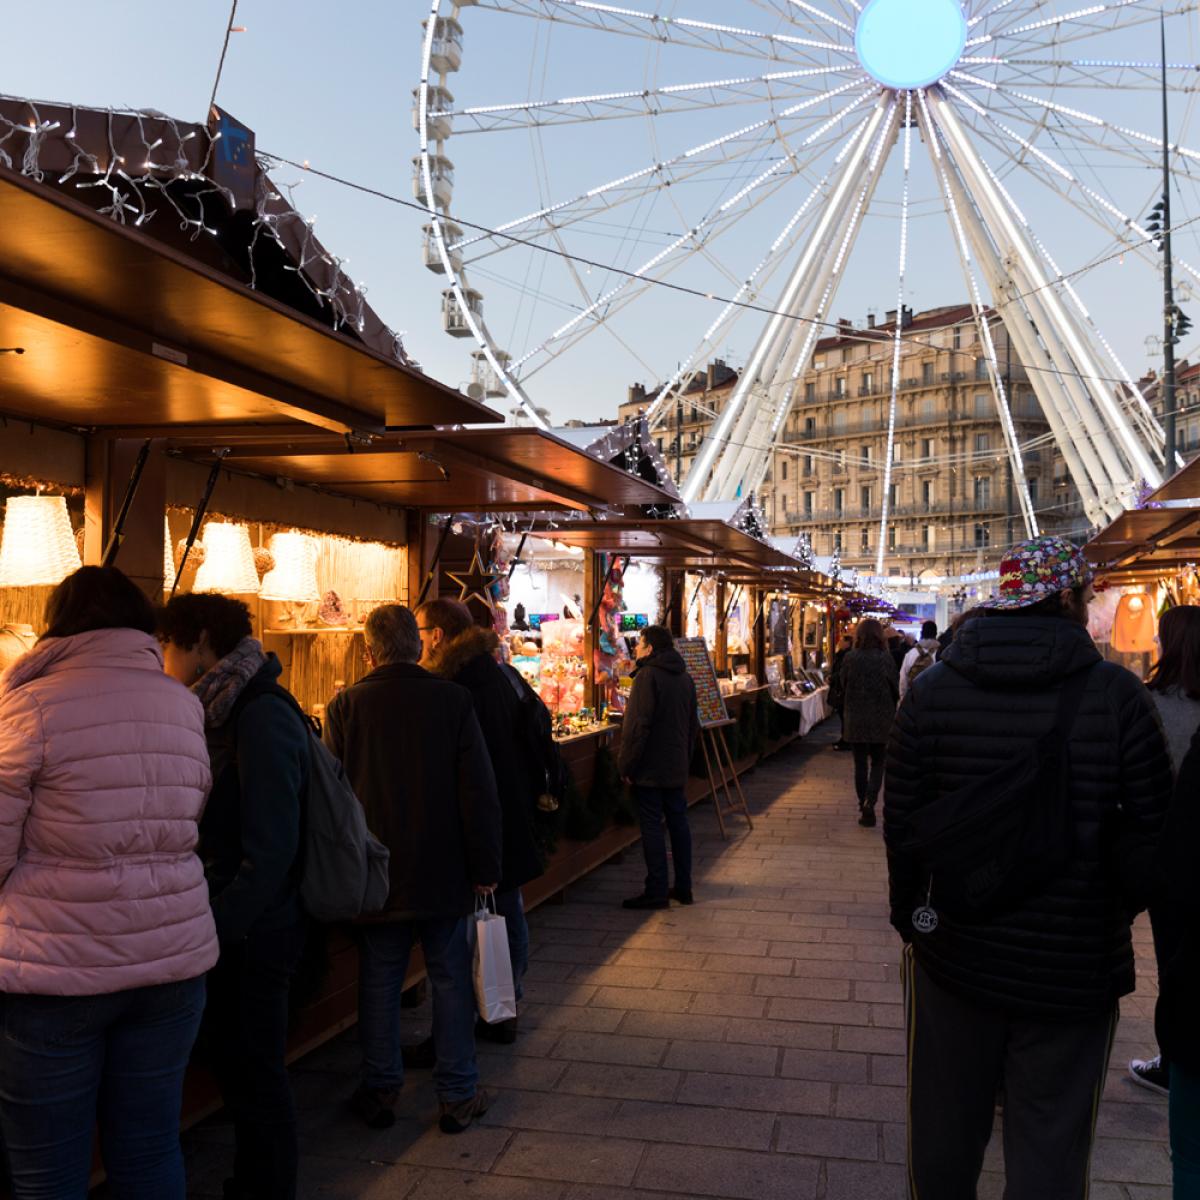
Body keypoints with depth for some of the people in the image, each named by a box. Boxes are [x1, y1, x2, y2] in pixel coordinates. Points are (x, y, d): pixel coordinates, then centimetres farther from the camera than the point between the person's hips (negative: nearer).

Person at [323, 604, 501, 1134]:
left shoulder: (345, 706, -6)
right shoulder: (453, 699, -9)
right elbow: (479, 790, -9)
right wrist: (485, 866, -1)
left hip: (375, 873, 1)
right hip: (443, 872, -1)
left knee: (379, 982, 13)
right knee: (450, 979, 10)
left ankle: (380, 1091, 25)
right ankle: (458, 1095, 19)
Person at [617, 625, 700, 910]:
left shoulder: (647, 676, -14)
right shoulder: (685, 678, 12)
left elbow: (636, 726, -19)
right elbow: (693, 725, 18)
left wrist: (627, 766, -14)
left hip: (649, 768, -8)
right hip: (677, 767, 8)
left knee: (652, 827, -2)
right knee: (678, 822, 12)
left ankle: (656, 892, 2)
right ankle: (683, 888, 19)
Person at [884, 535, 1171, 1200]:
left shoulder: (932, 689, -6)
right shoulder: (1117, 694, -11)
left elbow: (901, 822, -3)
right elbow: (1153, 834, -7)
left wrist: (908, 916, 10)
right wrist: (1113, 913, 11)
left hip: (954, 953, 2)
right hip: (1077, 967, -1)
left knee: (944, 1129, 17)